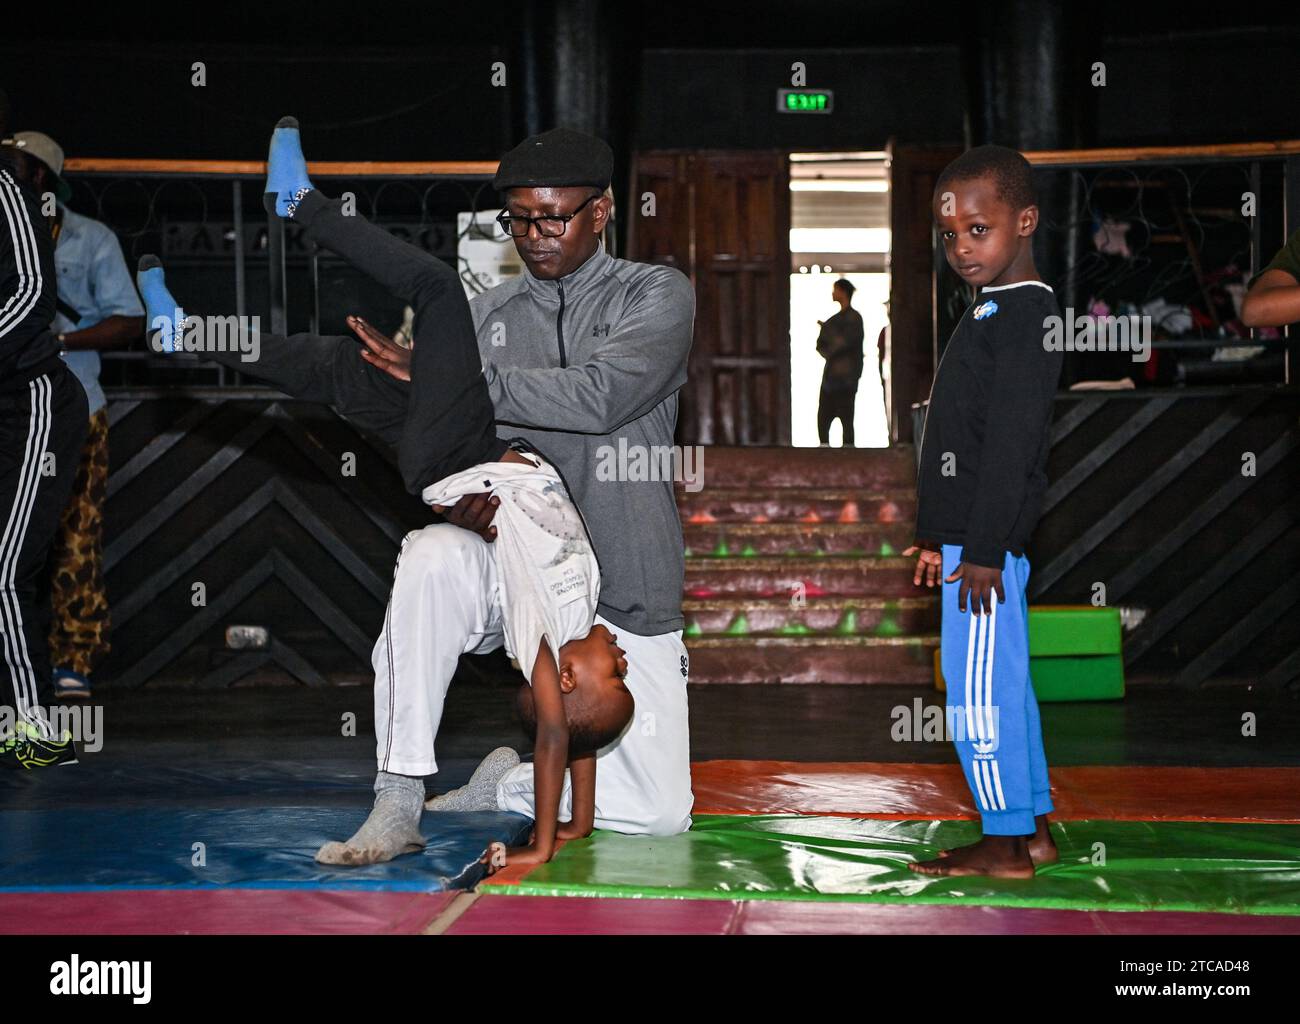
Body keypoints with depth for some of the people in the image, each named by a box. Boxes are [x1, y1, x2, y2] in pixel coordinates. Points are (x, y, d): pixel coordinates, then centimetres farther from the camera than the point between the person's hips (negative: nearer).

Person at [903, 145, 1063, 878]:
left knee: (977, 689, -5)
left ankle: (1006, 843, 3)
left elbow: (1011, 441, -20)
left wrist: (981, 548, -21)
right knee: (1004, 686, 15)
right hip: (975, 540, 10)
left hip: (988, 541, -10)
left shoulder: (1021, 314, -14)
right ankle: (1034, 831, 23)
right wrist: (937, 536, 22)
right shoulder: (999, 313, 16)